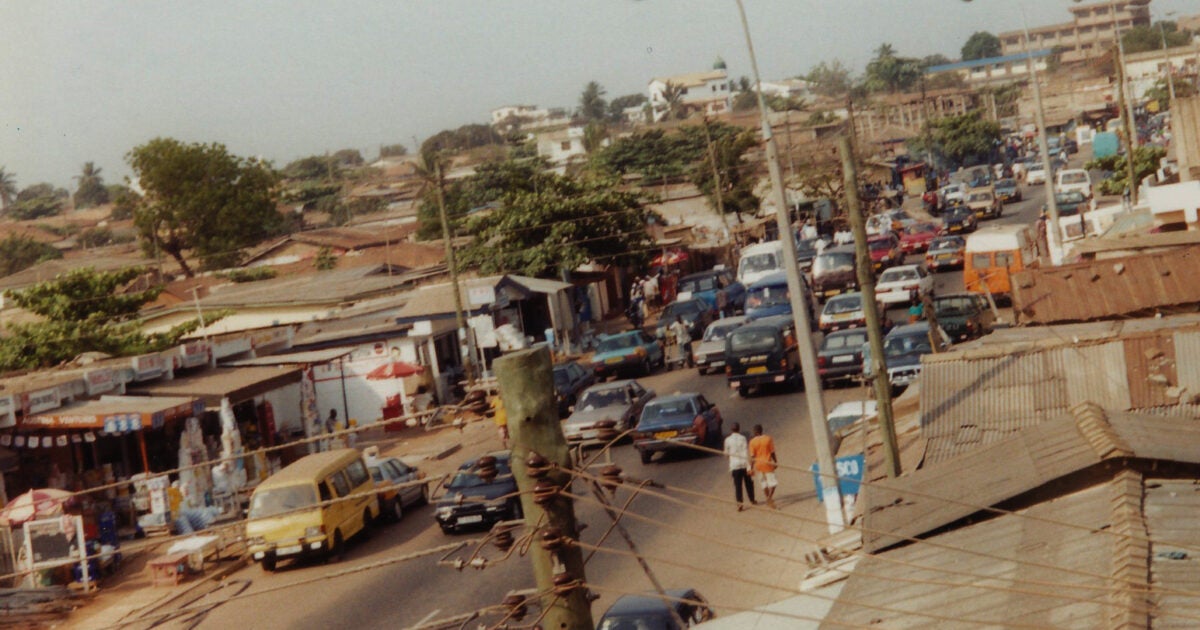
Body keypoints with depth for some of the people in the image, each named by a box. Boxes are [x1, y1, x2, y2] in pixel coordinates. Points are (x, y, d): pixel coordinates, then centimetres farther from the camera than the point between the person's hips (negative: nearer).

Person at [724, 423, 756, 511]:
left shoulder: (728, 440, -3)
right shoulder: (742, 438, -6)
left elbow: (726, 454, 5)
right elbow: (746, 453, -11)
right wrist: (749, 466, -11)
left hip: (734, 465, 0)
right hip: (744, 464, 0)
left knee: (737, 484, 3)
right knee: (748, 483, 16)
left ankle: (739, 503, -9)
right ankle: (752, 500, 29)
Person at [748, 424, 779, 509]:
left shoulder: (752, 441, -7)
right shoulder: (768, 439, -8)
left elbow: (752, 456, -6)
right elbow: (772, 453, -5)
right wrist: (776, 462, 8)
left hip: (758, 464, 2)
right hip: (768, 463, -2)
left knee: (764, 483, 15)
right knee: (772, 482, 4)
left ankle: (769, 500, 22)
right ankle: (770, 498, -15)